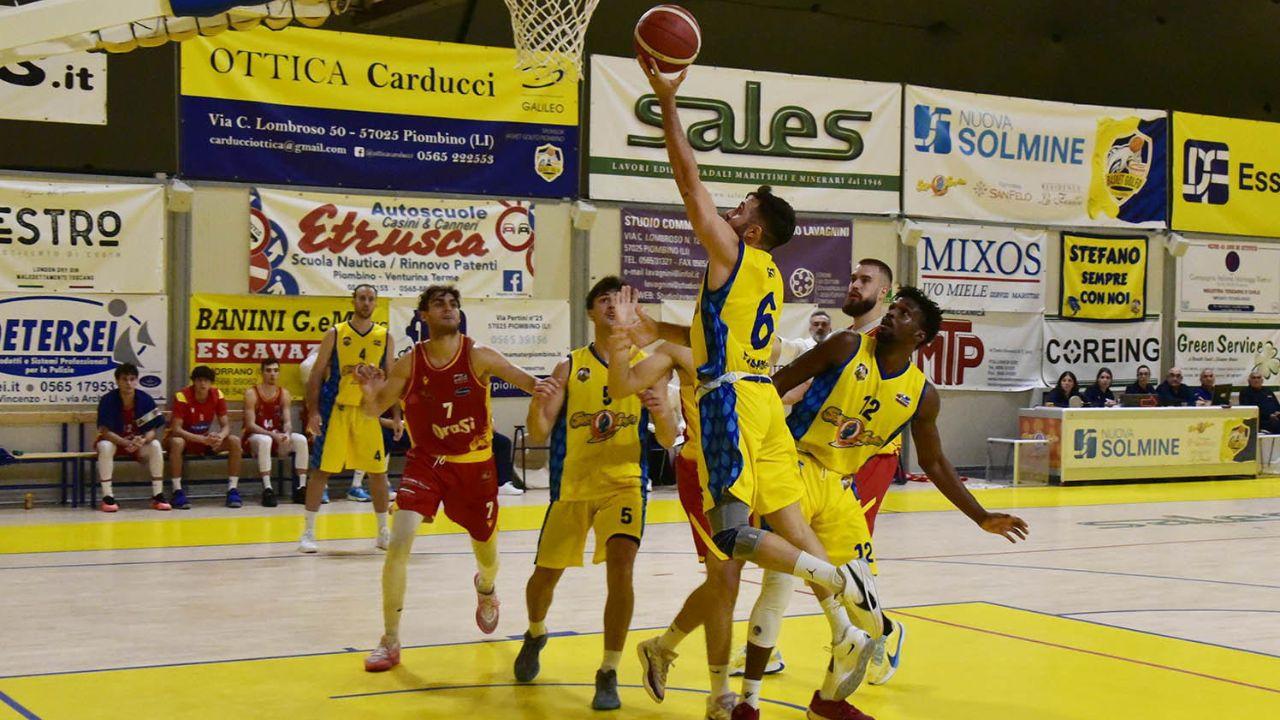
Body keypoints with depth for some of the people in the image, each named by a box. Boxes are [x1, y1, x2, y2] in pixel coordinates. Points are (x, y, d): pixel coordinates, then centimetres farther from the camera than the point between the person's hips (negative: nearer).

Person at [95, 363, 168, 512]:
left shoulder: (146, 399, -12)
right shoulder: (108, 400, -18)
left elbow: (152, 430, -10)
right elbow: (104, 431, -21)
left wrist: (143, 441, -34)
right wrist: (126, 443, -36)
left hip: (139, 443, 2)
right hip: (114, 442, -2)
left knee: (155, 445, -27)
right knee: (105, 446, -34)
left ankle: (158, 496, -20)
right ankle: (107, 497, -28)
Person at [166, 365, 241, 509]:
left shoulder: (218, 395, -9)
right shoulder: (182, 396, -21)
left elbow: (226, 425, -7)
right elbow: (176, 429, -26)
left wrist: (220, 436, -32)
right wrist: (202, 439, -37)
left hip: (207, 440, 4)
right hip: (186, 438, -4)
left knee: (235, 441, -18)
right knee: (177, 442, -39)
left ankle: (233, 490, -15)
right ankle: (177, 491, -31)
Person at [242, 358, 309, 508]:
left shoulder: (284, 394, 5)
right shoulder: (251, 393, -9)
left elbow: (288, 421, 0)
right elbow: (250, 424, -16)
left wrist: (286, 434, -25)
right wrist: (272, 435, -29)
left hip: (278, 437, 4)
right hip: (254, 438, -4)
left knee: (301, 440, -22)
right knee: (265, 440, -39)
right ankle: (267, 489, -40)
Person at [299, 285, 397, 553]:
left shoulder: (385, 337, 6)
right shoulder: (335, 334, -1)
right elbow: (317, 374, 0)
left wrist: (396, 415, 4)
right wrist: (313, 411, -9)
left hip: (369, 412, 3)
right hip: (336, 410, -2)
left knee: (379, 472, 5)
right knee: (322, 470, -2)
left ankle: (383, 533, 17)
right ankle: (308, 533, 6)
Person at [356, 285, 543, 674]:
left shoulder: (478, 357, -13)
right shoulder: (408, 364, -8)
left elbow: (529, 383, -18)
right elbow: (373, 413, -1)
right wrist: (369, 393, -24)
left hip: (476, 466, 0)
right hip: (426, 461, 0)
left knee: (487, 553, 15)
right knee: (400, 540, -21)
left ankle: (485, 590, 56)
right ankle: (390, 642, -9)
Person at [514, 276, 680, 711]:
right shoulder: (570, 367, 2)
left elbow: (669, 441, -2)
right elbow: (538, 435, -1)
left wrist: (662, 412, -24)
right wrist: (539, 405, -23)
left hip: (624, 484, -1)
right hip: (571, 486, 1)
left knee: (620, 568, -22)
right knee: (545, 574, 12)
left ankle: (609, 675, -9)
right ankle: (535, 636, 46)